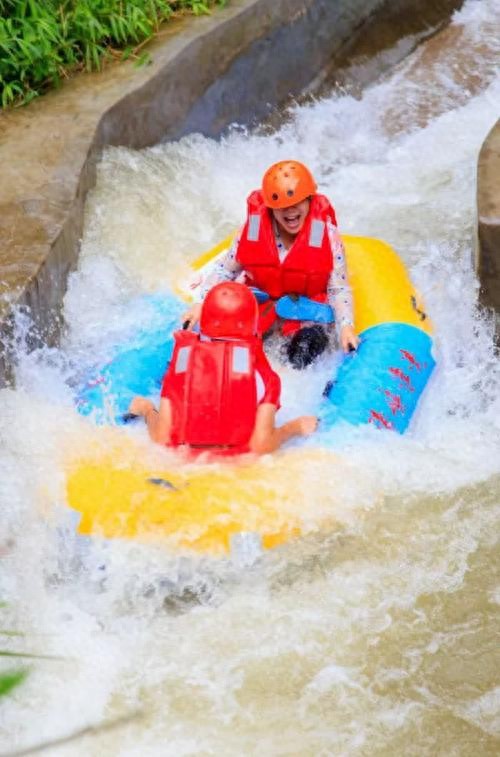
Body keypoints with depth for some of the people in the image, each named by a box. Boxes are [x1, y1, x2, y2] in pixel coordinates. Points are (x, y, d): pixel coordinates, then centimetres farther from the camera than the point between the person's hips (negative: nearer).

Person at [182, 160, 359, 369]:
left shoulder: (326, 234, -14)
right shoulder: (254, 228, -10)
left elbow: (339, 289, -9)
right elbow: (225, 269, 3)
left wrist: (346, 326, -25)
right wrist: (201, 303, -11)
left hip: (306, 304, -2)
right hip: (258, 298, 2)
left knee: (308, 343, -27)